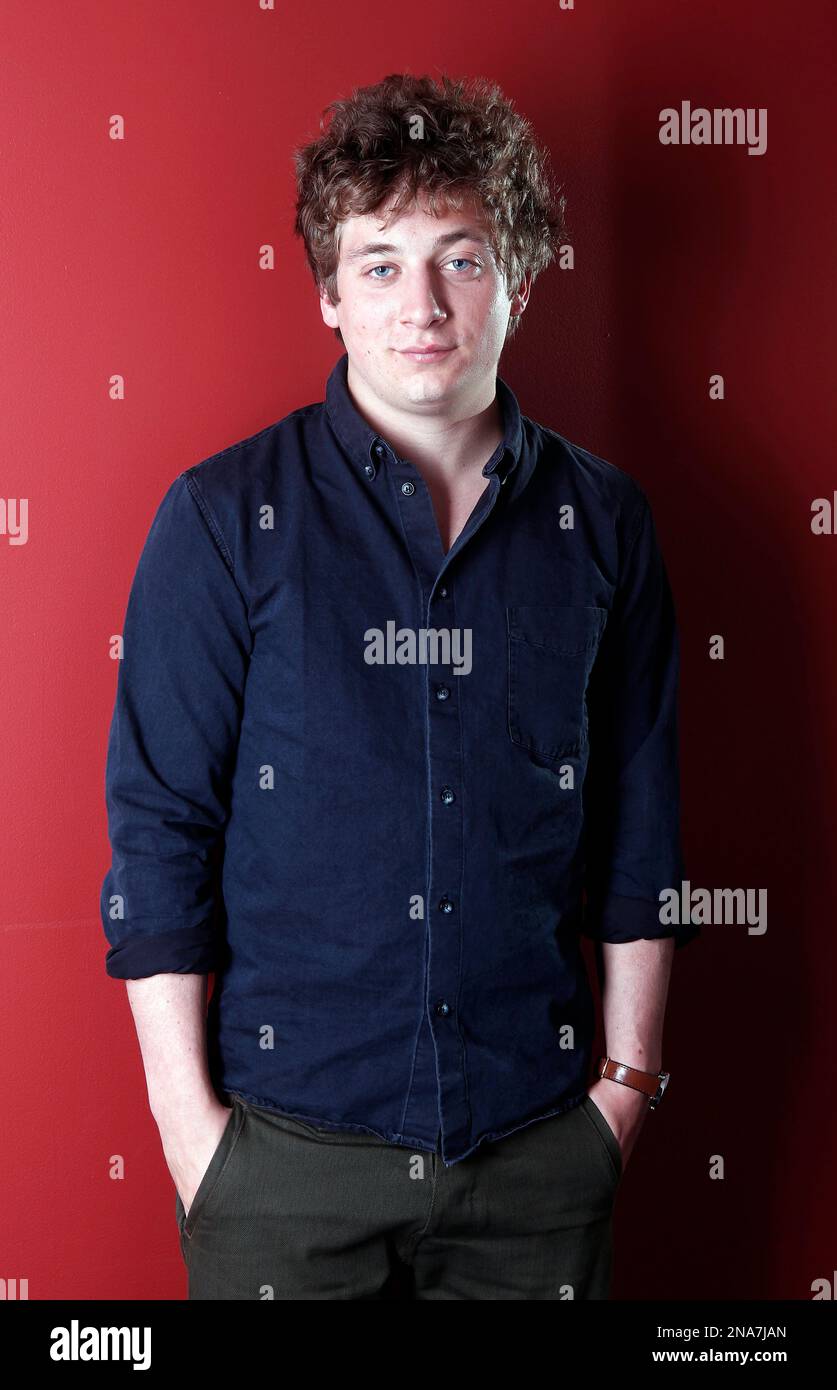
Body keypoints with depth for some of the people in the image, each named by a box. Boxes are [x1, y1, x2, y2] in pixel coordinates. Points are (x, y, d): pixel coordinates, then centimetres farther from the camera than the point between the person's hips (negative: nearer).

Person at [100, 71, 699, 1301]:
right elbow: (158, 832, -5)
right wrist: (187, 1117, -6)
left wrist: (629, 1080, 6)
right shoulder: (226, 517, -6)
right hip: (289, 1142, -2)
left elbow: (640, 829, 6)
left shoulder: (602, 522, 1)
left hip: (540, 1147, 2)